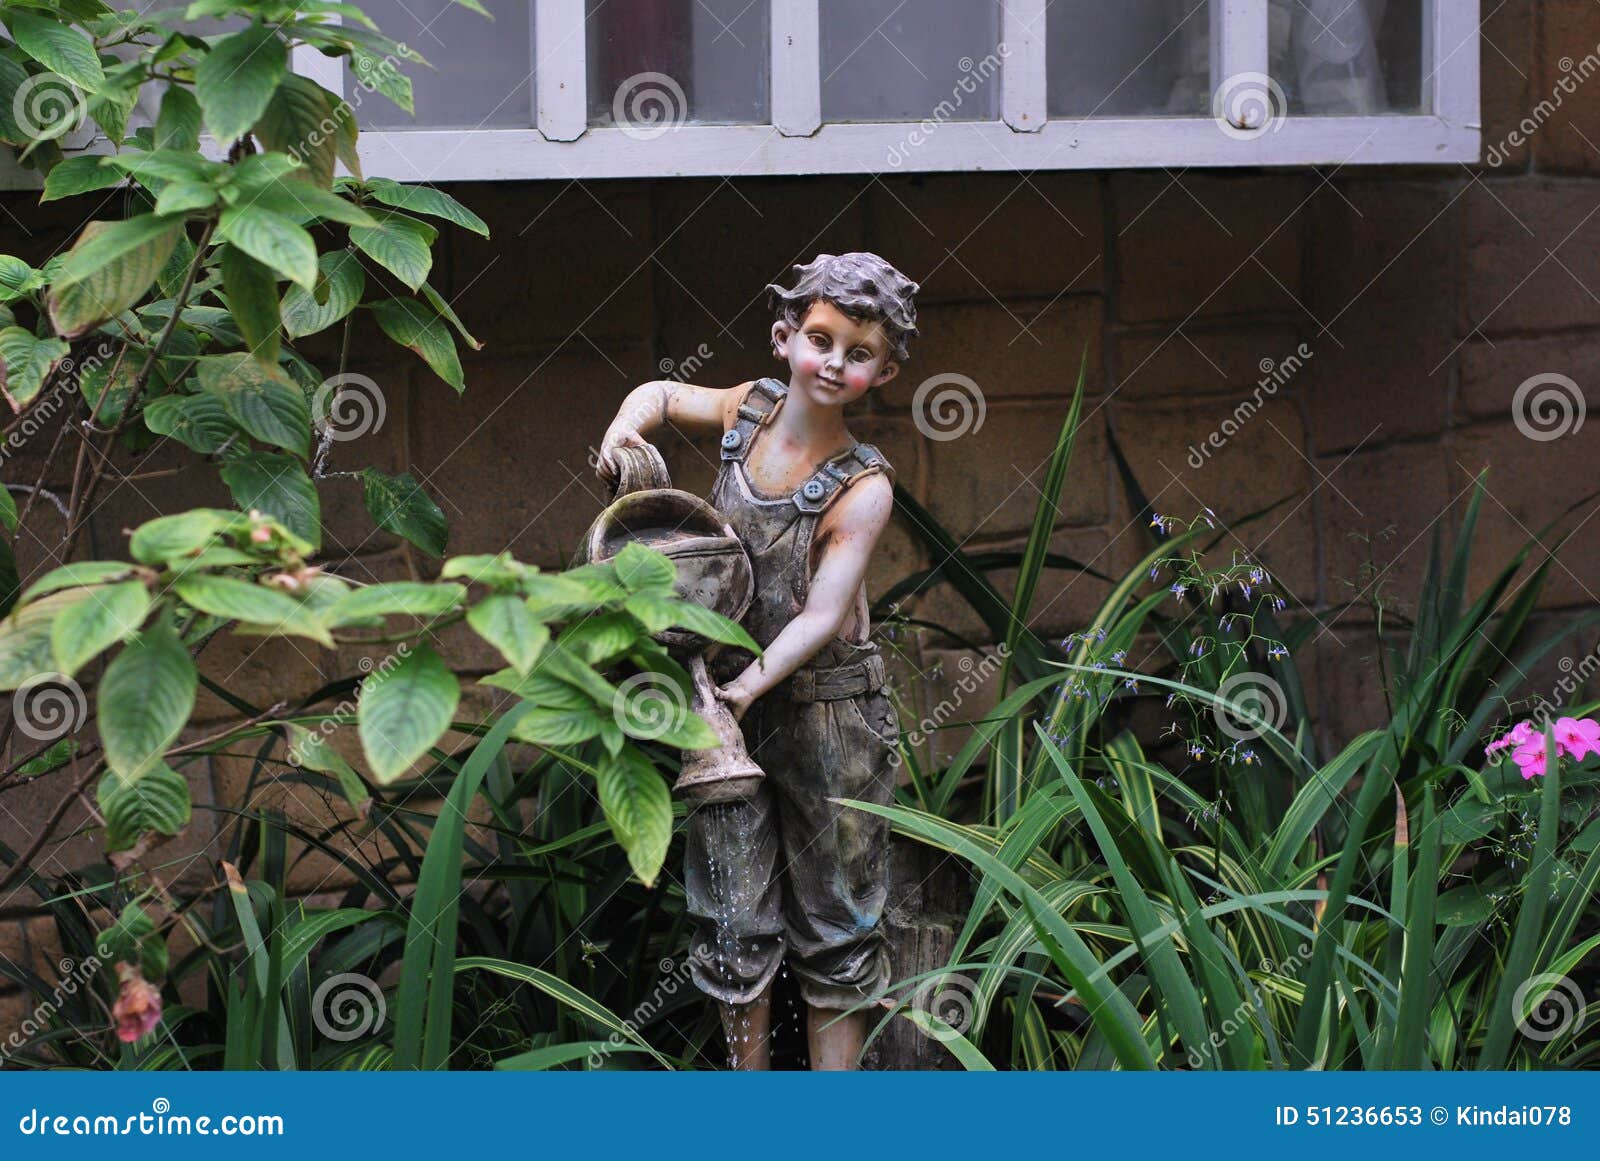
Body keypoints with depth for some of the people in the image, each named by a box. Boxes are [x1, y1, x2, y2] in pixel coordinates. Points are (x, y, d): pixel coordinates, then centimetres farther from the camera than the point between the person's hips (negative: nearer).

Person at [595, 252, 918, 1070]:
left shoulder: (862, 488, -13)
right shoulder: (752, 409, -2)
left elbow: (824, 614, -21)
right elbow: (663, 396, 19)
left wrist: (752, 683, -35)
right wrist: (628, 426, -3)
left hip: (825, 710, -3)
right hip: (726, 703, 3)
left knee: (832, 916, 7)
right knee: (735, 918, 4)